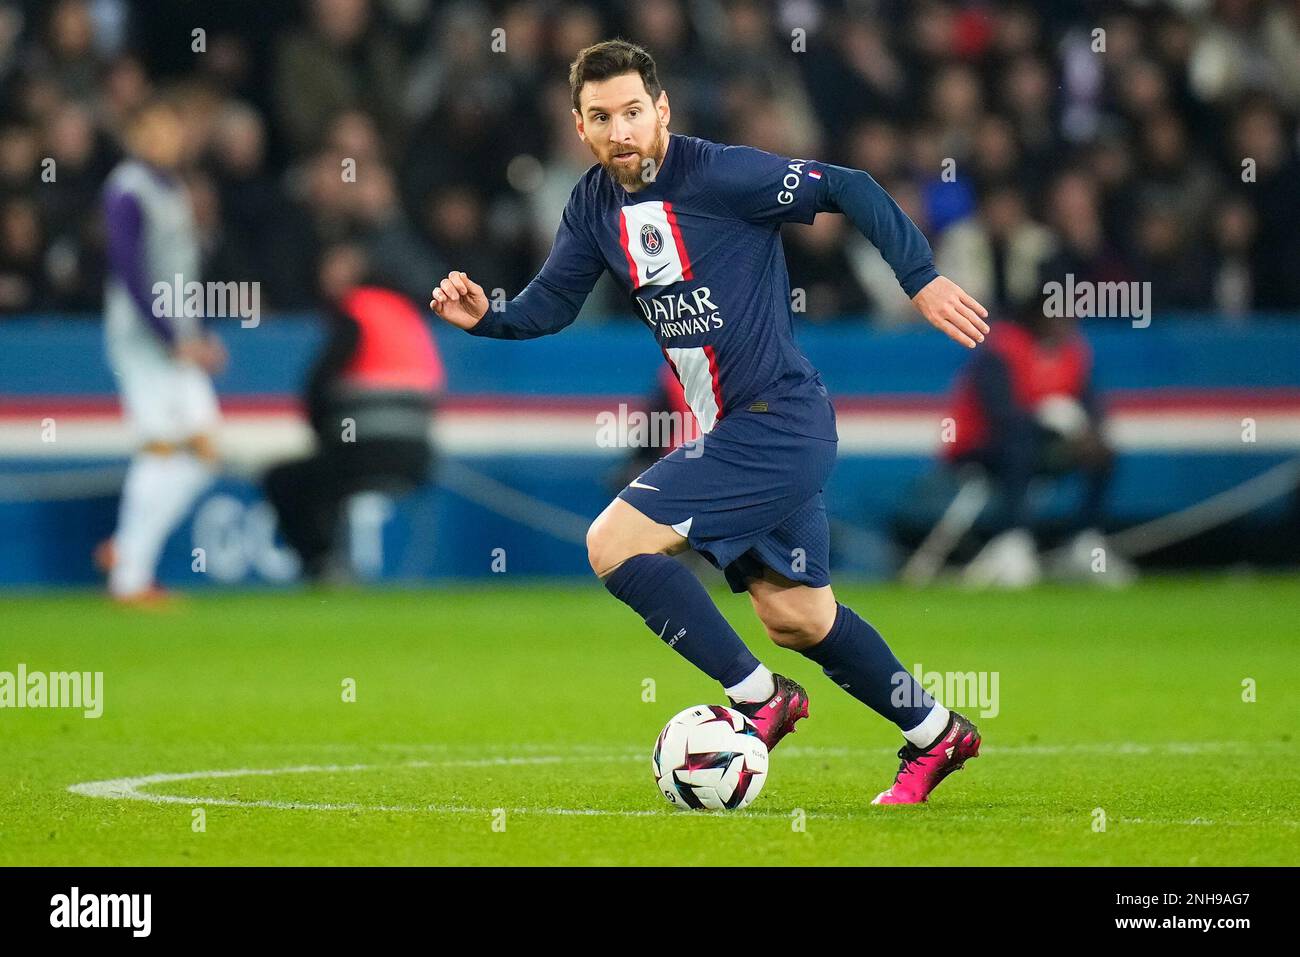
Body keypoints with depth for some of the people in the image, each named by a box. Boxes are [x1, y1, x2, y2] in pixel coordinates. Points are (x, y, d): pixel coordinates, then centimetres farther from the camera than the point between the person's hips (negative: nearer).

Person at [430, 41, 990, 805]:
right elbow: (550, 304, 14)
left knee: (614, 543, -16)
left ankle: (757, 697, -5)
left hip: (777, 423, -9)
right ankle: (935, 735, 34)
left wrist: (922, 279, -15)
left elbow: (851, 190, -13)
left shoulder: (720, 175, -17)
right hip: (736, 428, 9)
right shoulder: (595, 206, 5)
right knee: (798, 619, 16)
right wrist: (484, 317, -6)